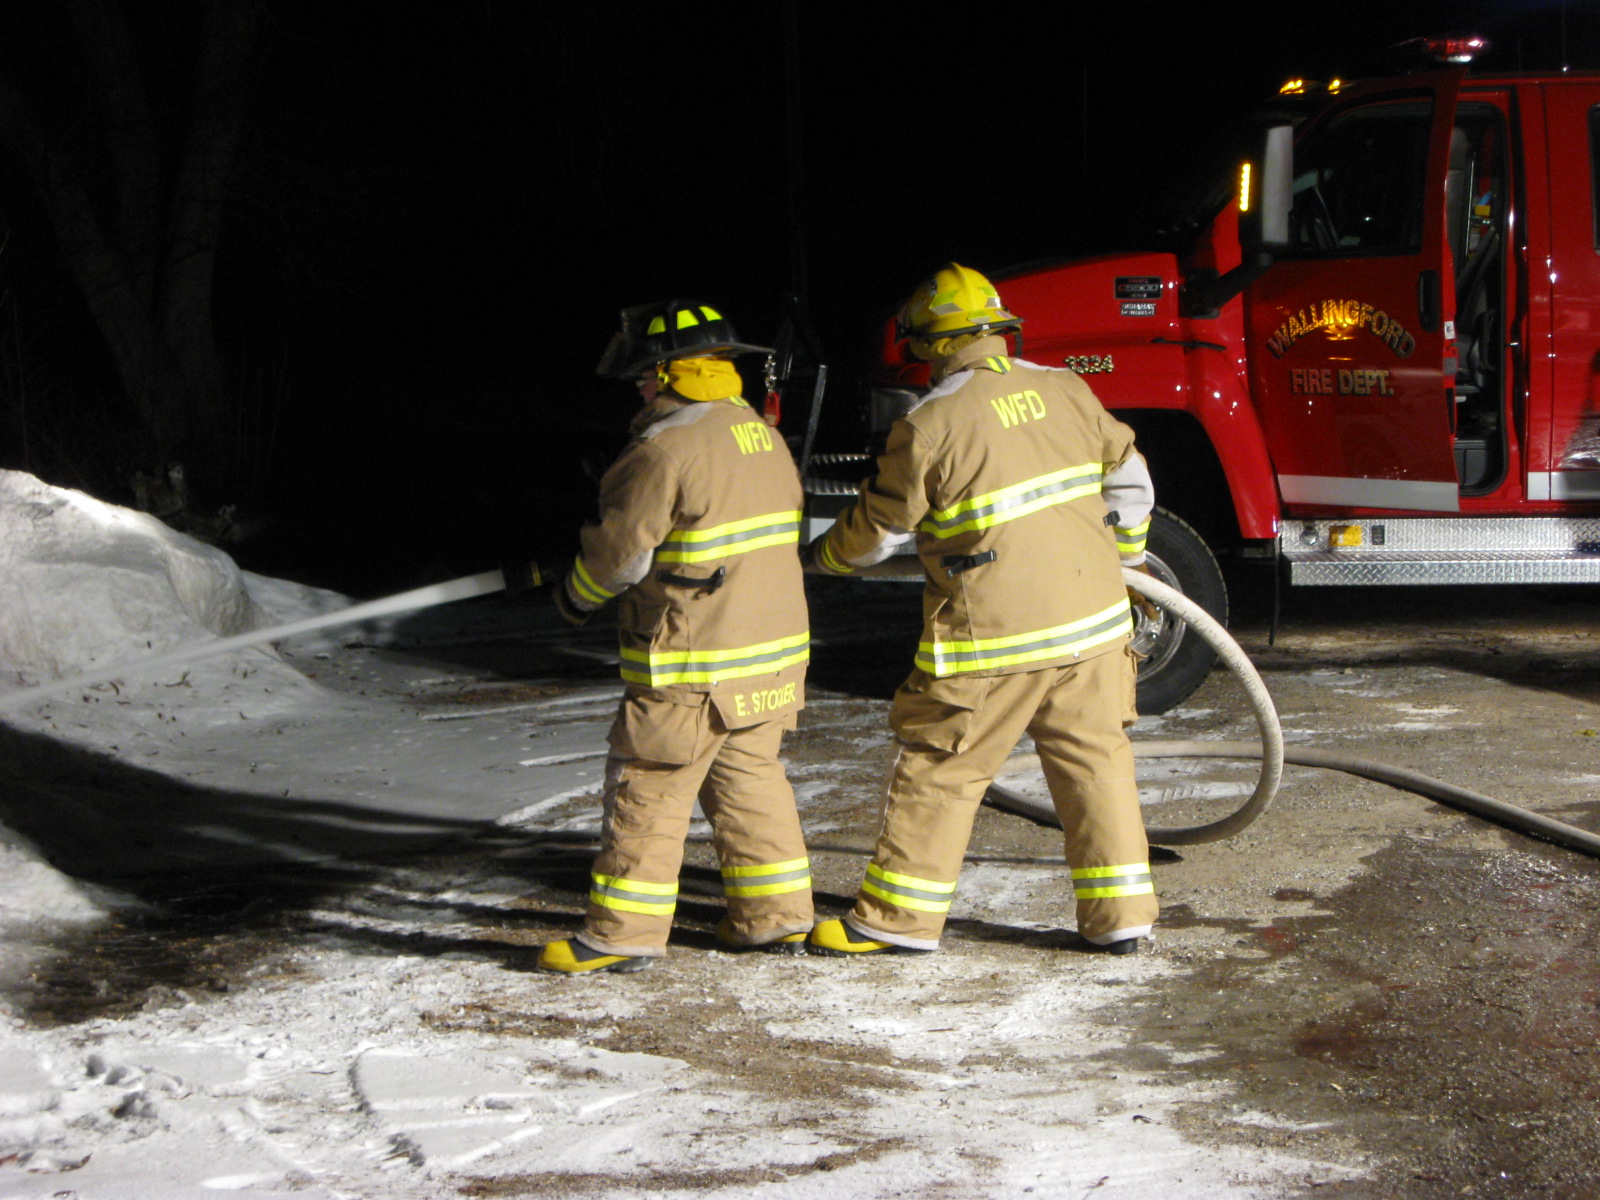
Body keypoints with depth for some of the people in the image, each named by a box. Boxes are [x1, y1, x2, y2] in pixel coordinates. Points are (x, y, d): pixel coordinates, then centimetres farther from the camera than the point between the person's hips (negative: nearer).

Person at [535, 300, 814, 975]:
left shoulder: (665, 449, -16)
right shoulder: (766, 439, 10)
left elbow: (620, 553, -12)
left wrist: (576, 595, 7)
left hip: (694, 668, -8)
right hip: (774, 650, 8)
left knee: (648, 789, 0)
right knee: (749, 776, 18)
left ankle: (623, 932, 4)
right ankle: (775, 916, 21)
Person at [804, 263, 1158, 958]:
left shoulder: (930, 425, -12)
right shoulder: (1063, 391, 4)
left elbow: (879, 529, -2)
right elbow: (1129, 479, 13)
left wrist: (821, 556, 18)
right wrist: (1121, 557, 30)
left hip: (994, 638, -5)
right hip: (1091, 620, 5)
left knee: (940, 770, 6)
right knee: (1095, 762, 13)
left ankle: (899, 918, 14)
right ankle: (1119, 915, 16)